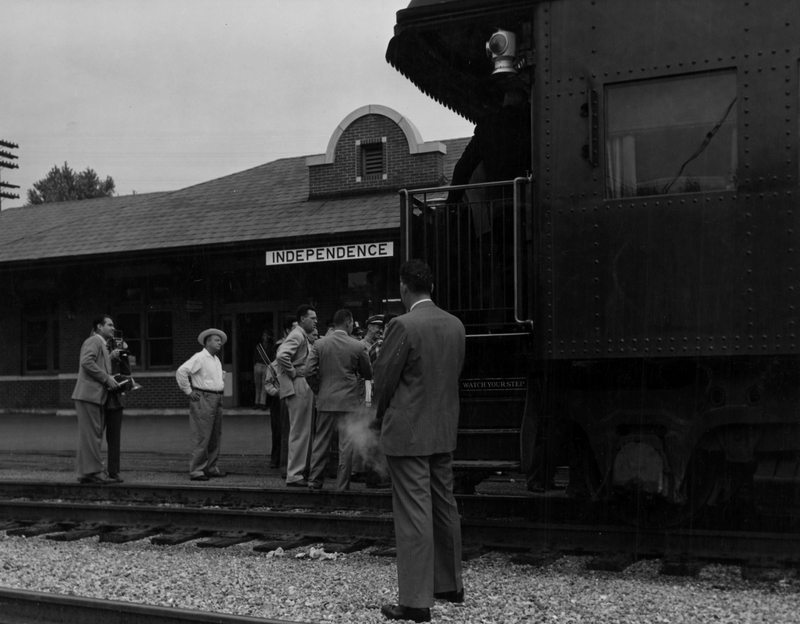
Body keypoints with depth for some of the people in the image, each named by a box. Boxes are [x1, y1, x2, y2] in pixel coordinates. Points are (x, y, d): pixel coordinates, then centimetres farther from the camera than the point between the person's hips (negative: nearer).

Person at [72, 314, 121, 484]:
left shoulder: (101, 344, 26)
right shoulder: (94, 341, -5)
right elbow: (87, 362, -20)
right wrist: (106, 378, -17)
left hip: (97, 396, 10)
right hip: (89, 394, -10)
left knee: (91, 435, 10)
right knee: (91, 434, -9)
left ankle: (84, 472, 13)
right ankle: (93, 471, -9)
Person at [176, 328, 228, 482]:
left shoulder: (217, 360, 18)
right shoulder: (200, 357, -9)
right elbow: (181, 371, -18)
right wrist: (188, 391, -14)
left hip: (217, 400, 9)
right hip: (203, 400, -9)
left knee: (215, 437, 11)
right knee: (201, 437, -9)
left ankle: (211, 468, 20)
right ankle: (196, 471, -5)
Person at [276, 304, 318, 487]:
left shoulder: (302, 336, 19)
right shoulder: (297, 336, -13)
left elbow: (281, 353, 28)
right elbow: (282, 356, -29)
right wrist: (293, 372, -18)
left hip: (304, 388, 11)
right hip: (298, 388, -11)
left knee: (303, 432, 13)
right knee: (300, 432, -7)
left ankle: (297, 472, 19)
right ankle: (294, 476, -4)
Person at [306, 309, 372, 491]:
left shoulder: (320, 344, 0)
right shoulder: (357, 346, -6)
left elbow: (309, 372, -3)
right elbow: (368, 374, 5)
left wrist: (319, 390, 11)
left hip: (325, 401, 3)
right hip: (349, 401, -3)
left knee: (320, 442, 12)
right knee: (346, 445, 3)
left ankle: (314, 481, 15)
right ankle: (342, 486, 5)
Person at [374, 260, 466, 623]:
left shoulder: (403, 326, -17)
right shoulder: (455, 325, 4)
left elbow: (384, 379, -11)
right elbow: (455, 374, 10)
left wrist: (383, 415, 8)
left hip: (407, 433, -7)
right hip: (444, 431, 7)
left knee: (413, 514, -4)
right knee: (444, 507, 17)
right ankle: (450, 585, 29)